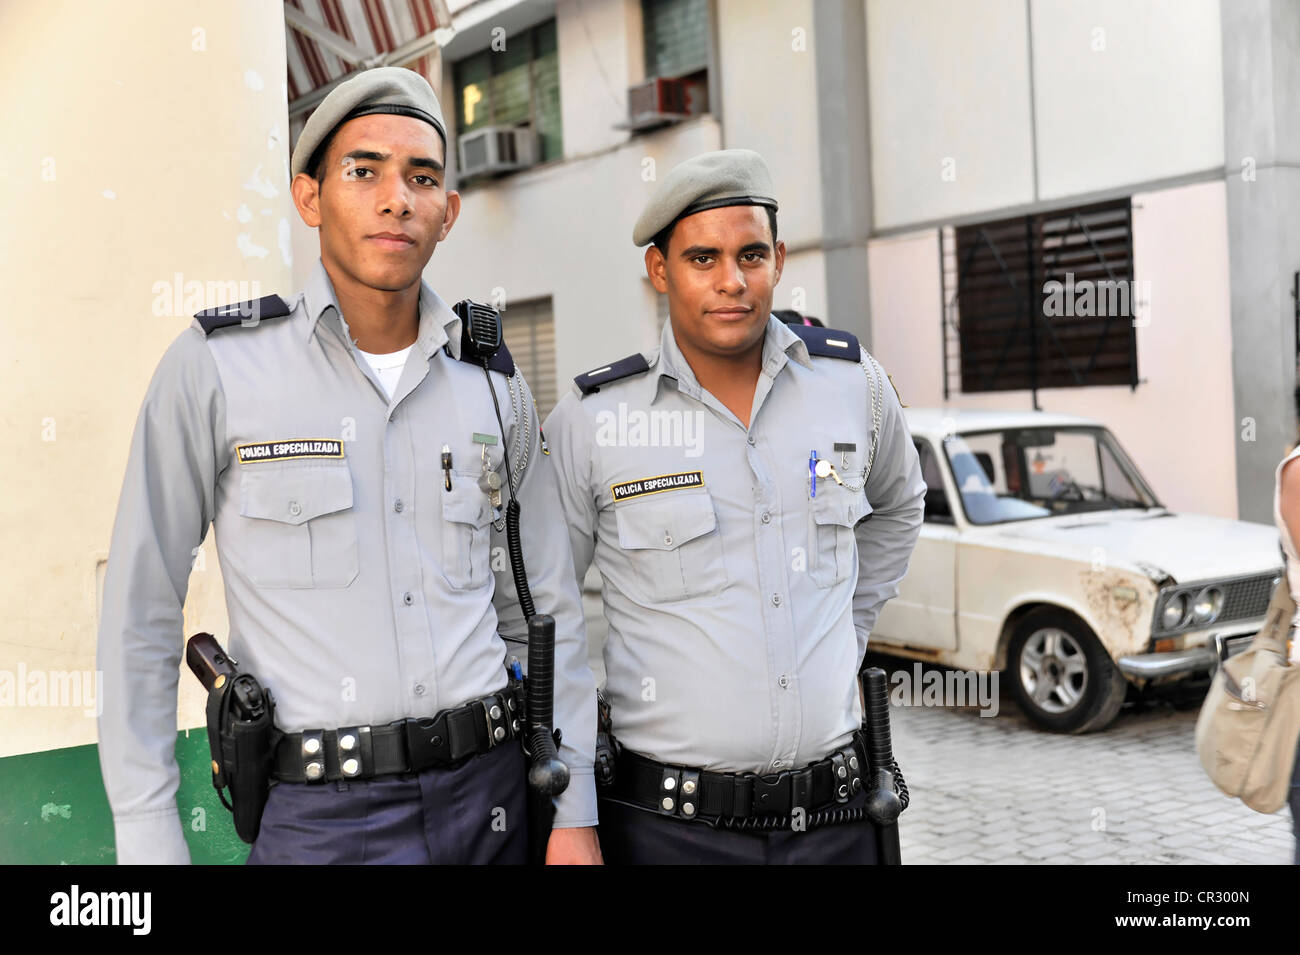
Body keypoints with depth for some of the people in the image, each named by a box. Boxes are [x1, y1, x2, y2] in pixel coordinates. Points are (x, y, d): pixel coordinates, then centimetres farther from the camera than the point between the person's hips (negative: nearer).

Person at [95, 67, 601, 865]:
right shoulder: (213, 366, -6)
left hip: (489, 795, 4)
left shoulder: (496, 387, 4)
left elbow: (548, 614, 9)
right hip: (318, 813, -3)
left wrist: (575, 814, 5)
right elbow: (142, 616, -2)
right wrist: (149, 841, -4)